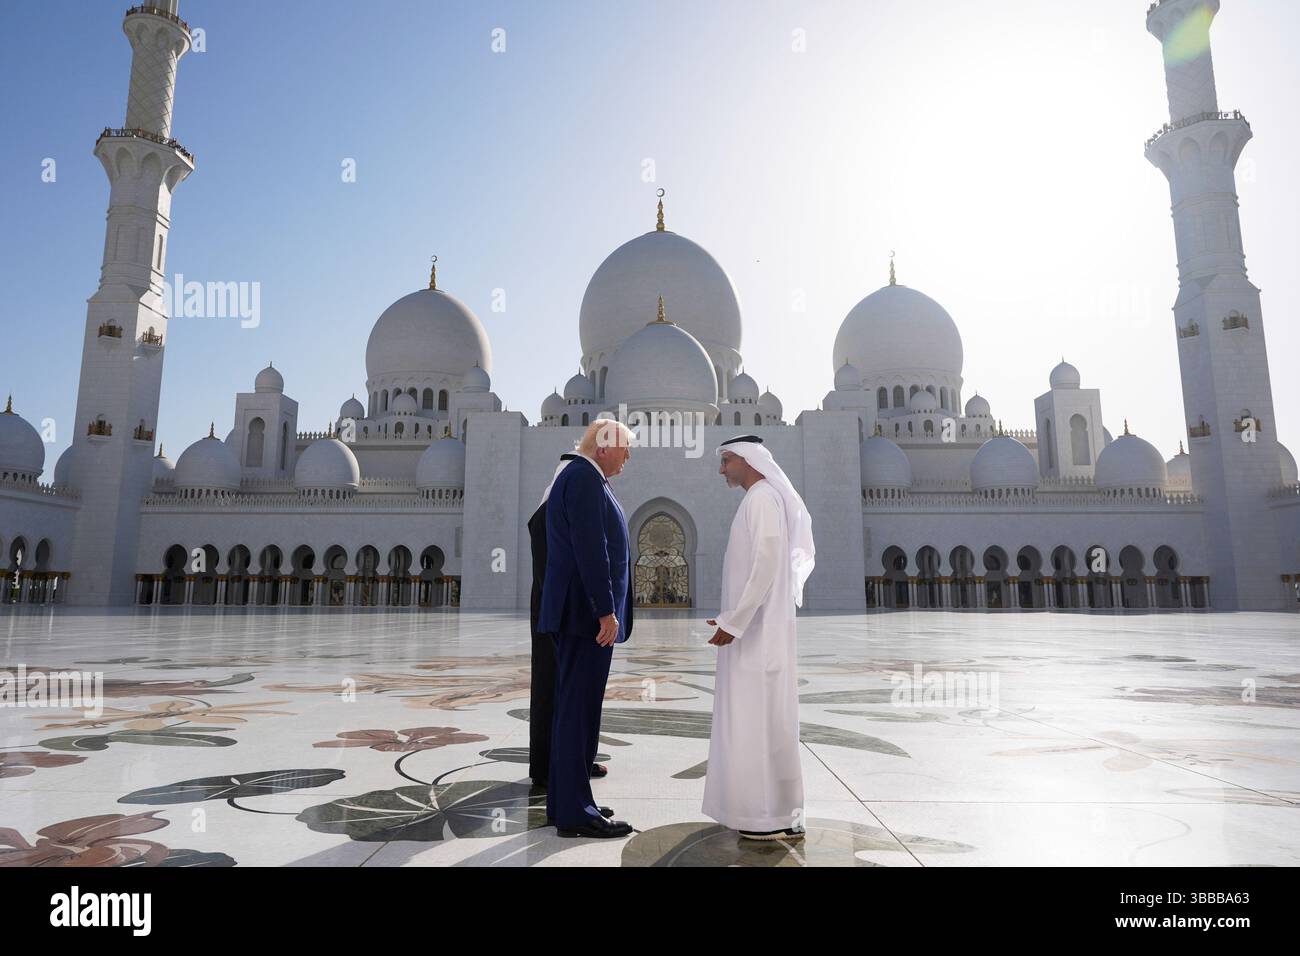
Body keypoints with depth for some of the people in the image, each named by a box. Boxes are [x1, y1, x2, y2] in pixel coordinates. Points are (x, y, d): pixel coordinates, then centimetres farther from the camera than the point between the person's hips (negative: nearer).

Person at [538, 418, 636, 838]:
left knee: (573, 708, 14)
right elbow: (590, 548, -21)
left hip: (576, 613, 11)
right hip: (587, 612, -11)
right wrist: (606, 611, -22)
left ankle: (565, 800, 23)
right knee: (578, 709, -5)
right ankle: (574, 812, 3)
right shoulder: (585, 477, -13)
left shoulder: (576, 476, 19)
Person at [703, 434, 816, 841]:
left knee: (761, 717, -4)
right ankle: (770, 811, 21)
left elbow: (766, 565, -22)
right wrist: (734, 620, 16)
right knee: (757, 717, 13)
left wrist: (733, 621, -20)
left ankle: (780, 818, 5)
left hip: (758, 628, -10)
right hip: (753, 626, 10)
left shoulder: (762, 498, -14)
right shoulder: (758, 499, 15)